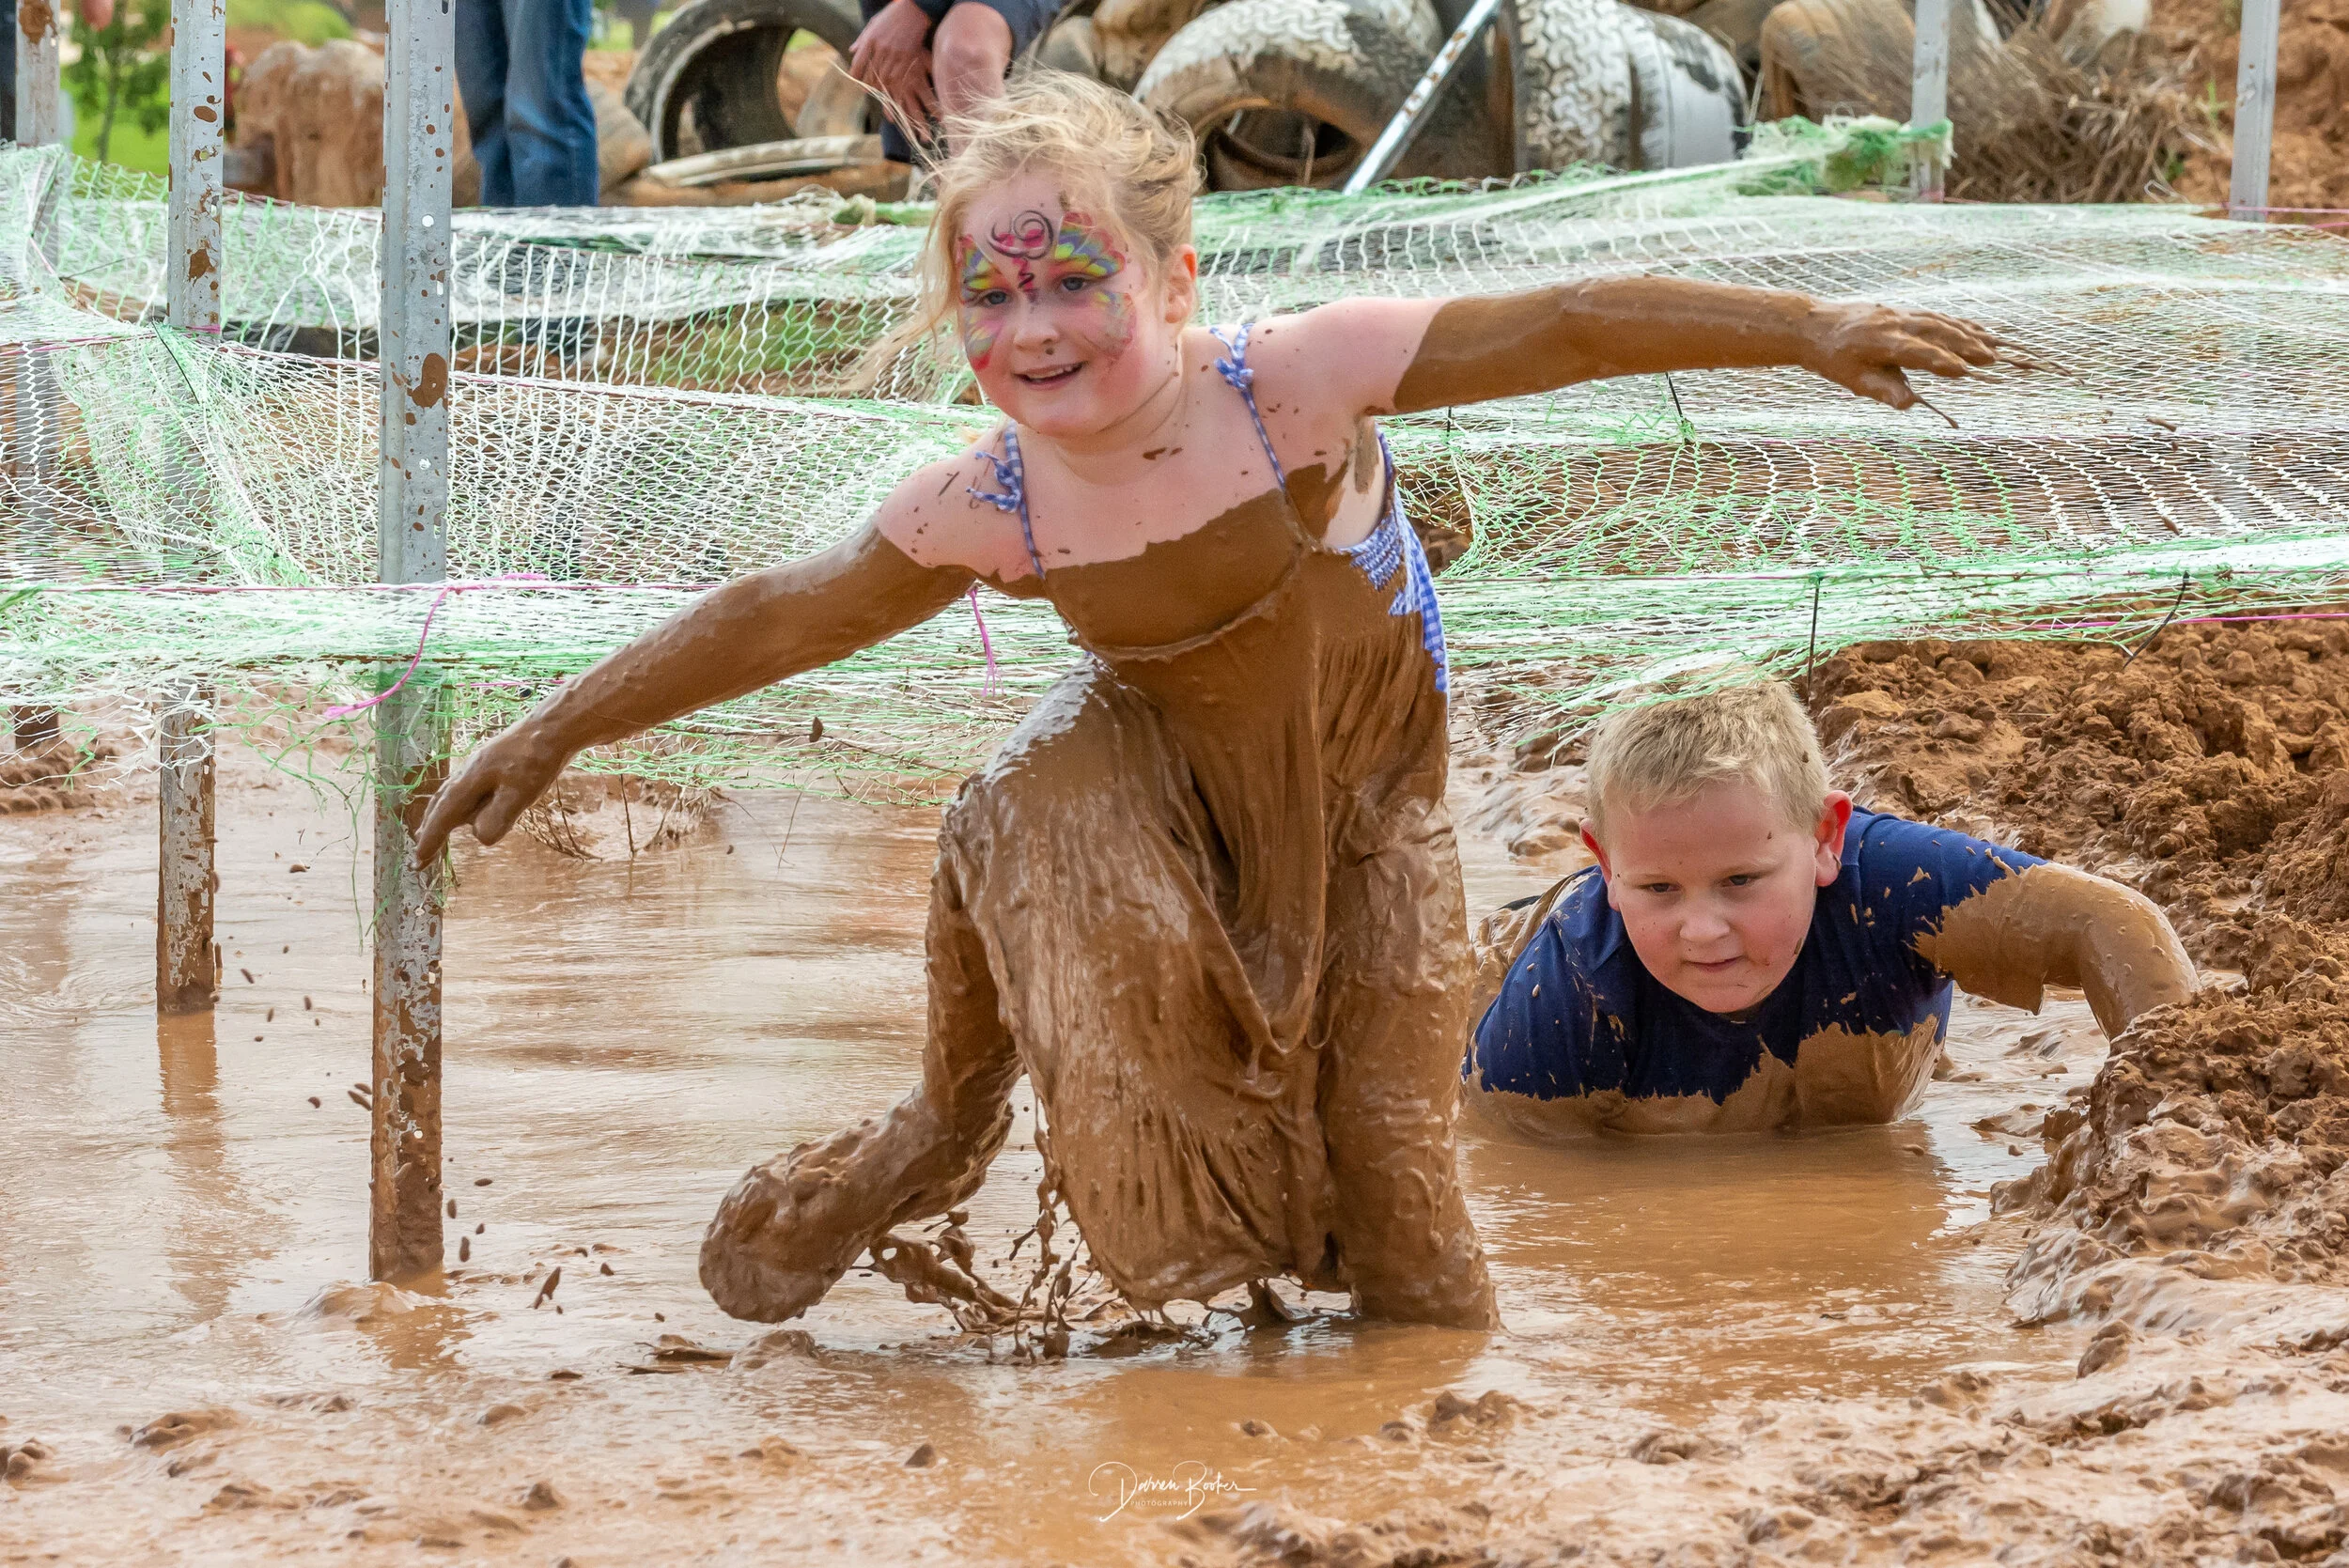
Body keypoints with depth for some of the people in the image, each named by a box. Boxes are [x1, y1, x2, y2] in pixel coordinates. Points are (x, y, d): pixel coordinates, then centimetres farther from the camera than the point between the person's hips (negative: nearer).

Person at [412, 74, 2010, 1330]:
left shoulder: (1298, 379, -29)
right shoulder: (982, 510, -21)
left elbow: (1561, 328, -24)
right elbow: (770, 620, -8)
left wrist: (1809, 329, -28)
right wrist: (558, 732, -5)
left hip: (1360, 795, 0)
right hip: (1159, 765, 1)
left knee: (1385, 1160, -2)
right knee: (1031, 829, -32)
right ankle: (951, 1123, -7)